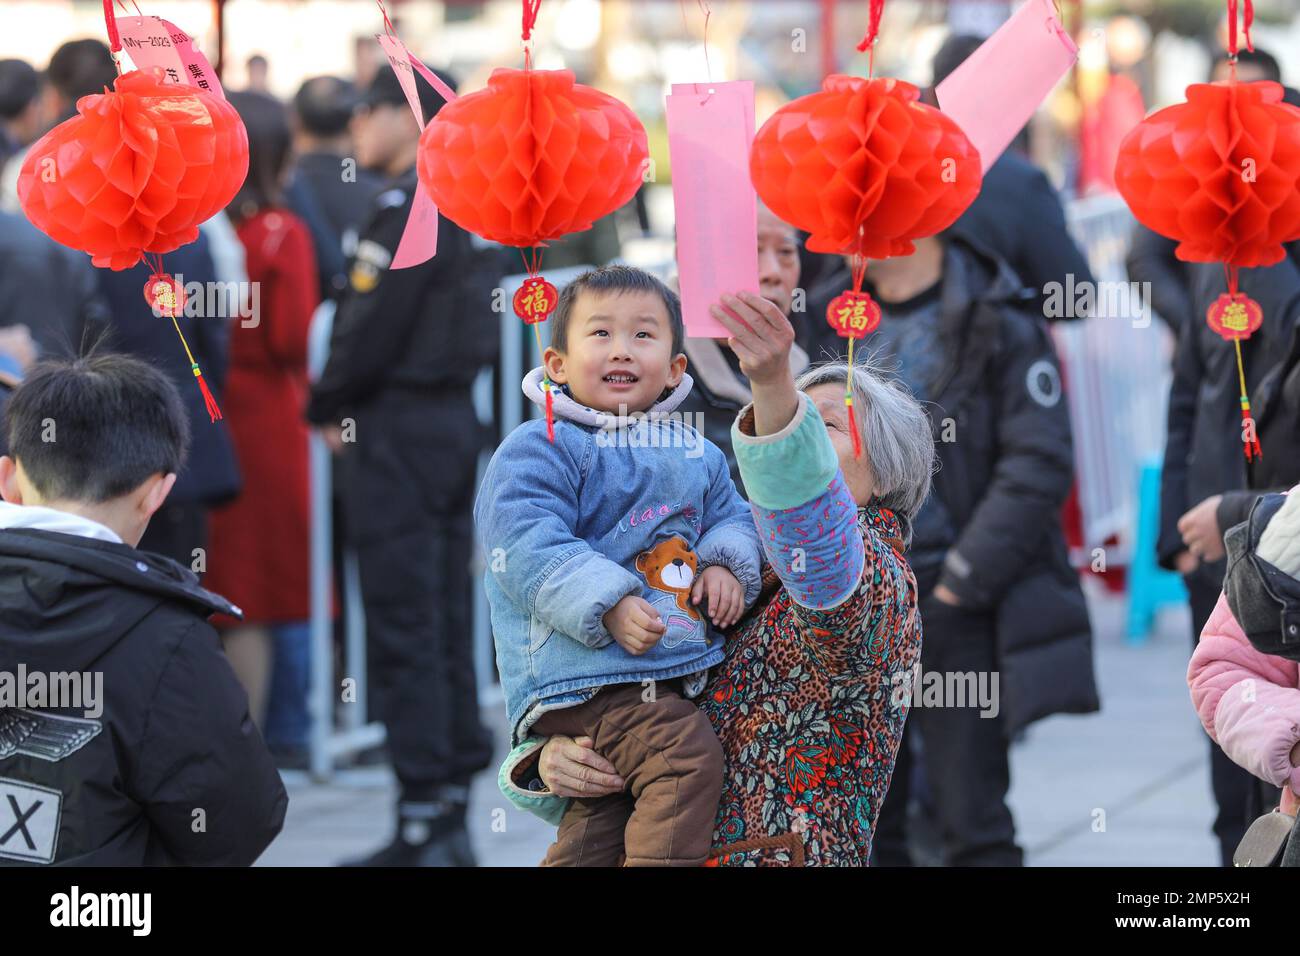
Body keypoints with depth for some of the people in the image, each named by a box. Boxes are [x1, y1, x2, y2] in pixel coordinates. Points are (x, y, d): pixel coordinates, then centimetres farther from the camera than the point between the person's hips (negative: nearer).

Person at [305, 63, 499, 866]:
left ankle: (423, 824, -6)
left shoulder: (408, 209, -15)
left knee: (403, 626, -6)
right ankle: (453, 812, 18)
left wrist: (329, 409, -5)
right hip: (456, 418, 10)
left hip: (398, 429, -10)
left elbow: (373, 326, -20)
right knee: (448, 624, 13)